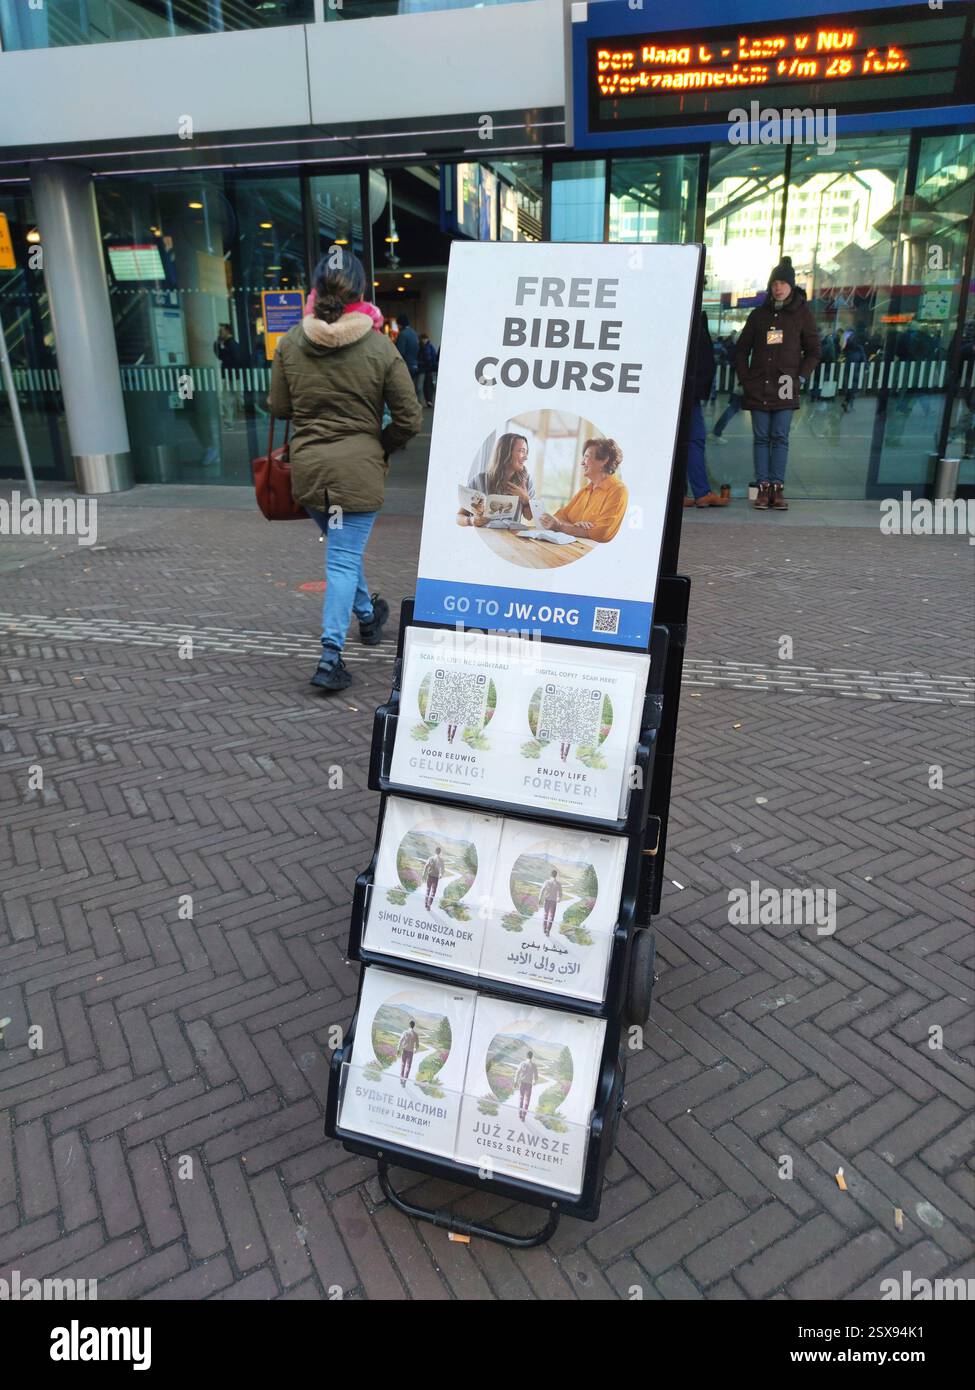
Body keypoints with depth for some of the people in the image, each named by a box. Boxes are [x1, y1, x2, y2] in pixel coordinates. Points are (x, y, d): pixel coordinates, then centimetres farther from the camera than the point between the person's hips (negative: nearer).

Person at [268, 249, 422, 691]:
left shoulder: (290, 343, -2)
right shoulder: (380, 348, -9)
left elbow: (278, 407, 7)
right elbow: (409, 418, -5)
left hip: (307, 465, 4)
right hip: (359, 466, -3)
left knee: (342, 547, 24)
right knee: (344, 557, 0)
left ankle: (367, 612, 46)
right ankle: (330, 657, -5)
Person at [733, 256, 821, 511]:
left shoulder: (802, 314, 8)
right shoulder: (758, 315, 12)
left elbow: (813, 351, 11)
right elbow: (741, 350, 15)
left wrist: (800, 378, -1)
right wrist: (745, 380, 3)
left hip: (785, 389, -1)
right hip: (758, 388, 2)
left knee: (780, 438, -3)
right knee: (761, 437, 0)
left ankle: (777, 488, -2)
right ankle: (763, 487, 2)